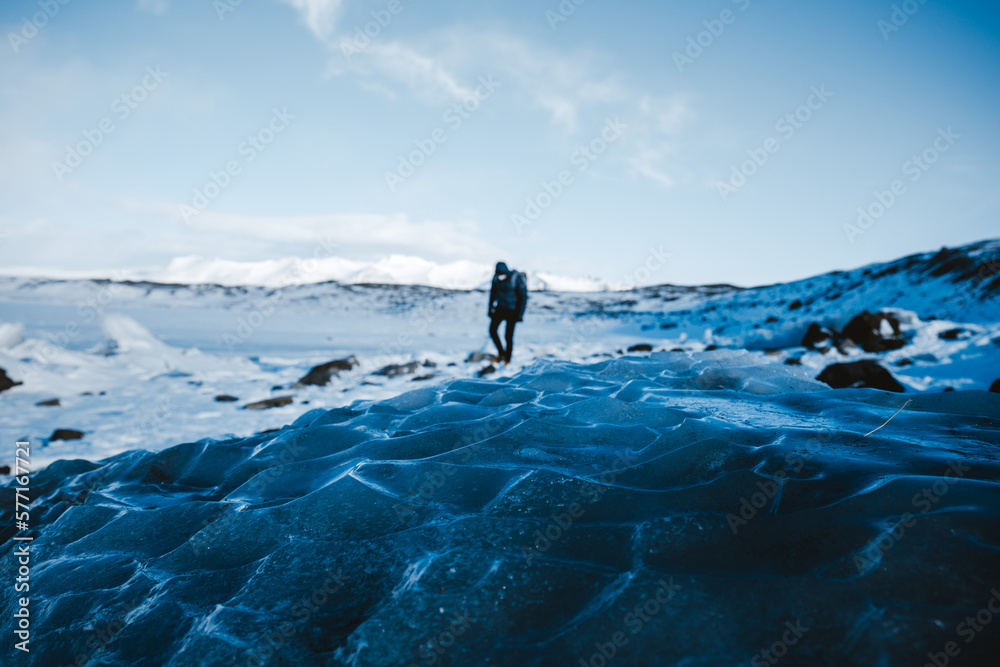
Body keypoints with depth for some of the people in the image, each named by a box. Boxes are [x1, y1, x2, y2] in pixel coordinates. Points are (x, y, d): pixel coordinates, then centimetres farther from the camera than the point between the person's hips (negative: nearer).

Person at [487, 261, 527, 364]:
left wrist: (520, 314, -15)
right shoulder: (496, 277, -6)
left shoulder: (516, 279, -21)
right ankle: (501, 353, 14)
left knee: (508, 336, -4)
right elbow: (493, 293, 9)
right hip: (500, 308, 5)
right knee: (492, 330, -4)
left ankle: (507, 360, 12)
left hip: (512, 310, -5)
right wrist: (490, 309, 10)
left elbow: (523, 296, -14)